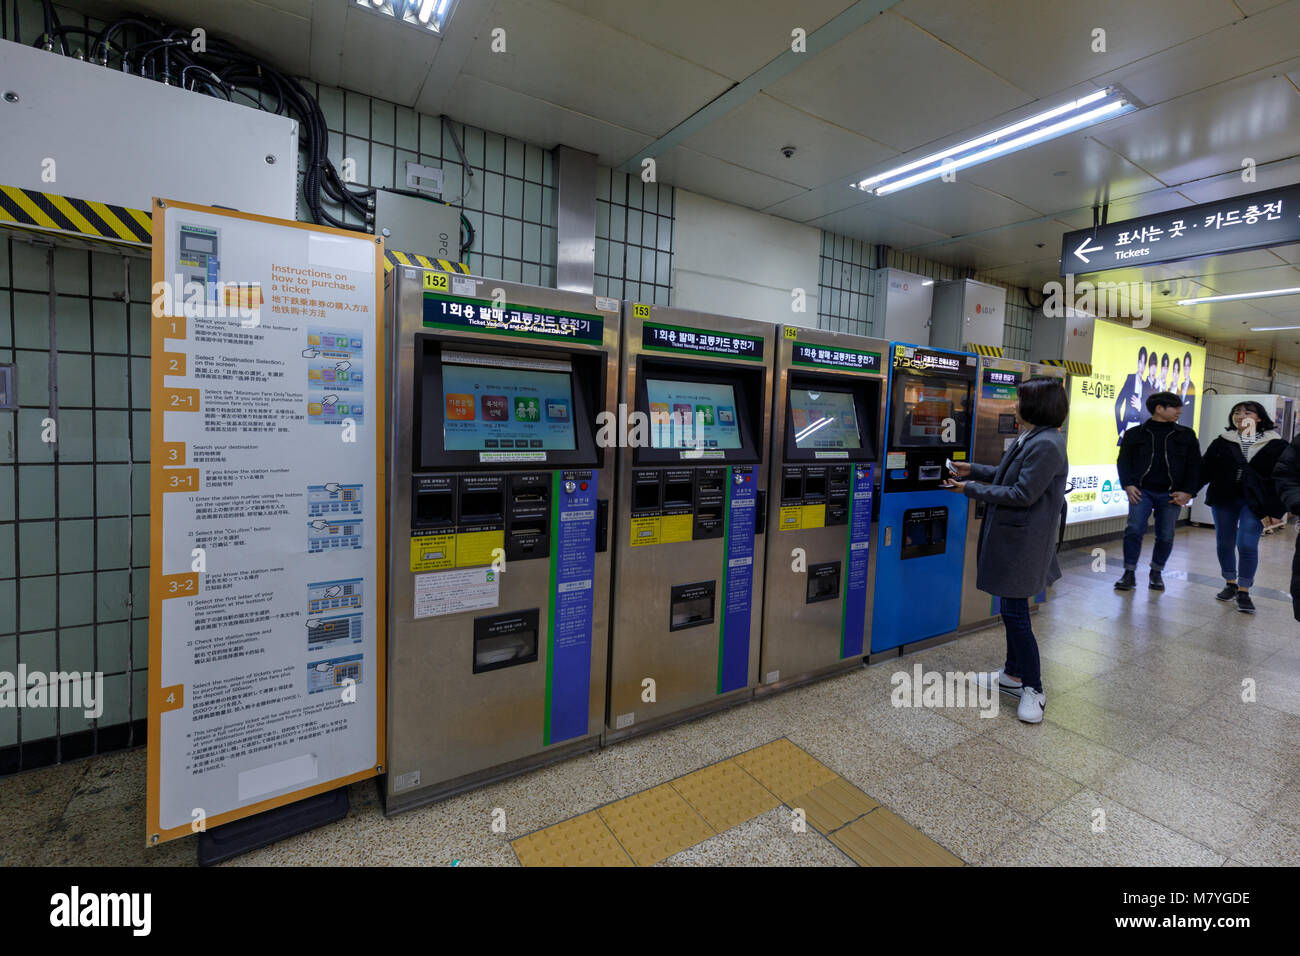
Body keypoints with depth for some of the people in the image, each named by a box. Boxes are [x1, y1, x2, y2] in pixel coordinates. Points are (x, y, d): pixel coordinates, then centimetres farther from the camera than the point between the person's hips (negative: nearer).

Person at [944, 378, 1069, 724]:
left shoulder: (1046, 445, -22)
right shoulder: (1027, 439, 9)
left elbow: (1022, 495, -23)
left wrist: (970, 489, -17)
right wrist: (973, 470, 17)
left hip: (1024, 540, -10)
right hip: (1010, 536, 10)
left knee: (1015, 611, -3)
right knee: (1011, 608, 18)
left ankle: (1033, 688, 12)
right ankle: (1013, 674, 32)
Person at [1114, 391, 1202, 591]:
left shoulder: (1186, 435, 11)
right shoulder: (1135, 433, 7)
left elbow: (1194, 466, 10)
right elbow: (1124, 461, 6)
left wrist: (1188, 492, -1)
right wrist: (1128, 485, -7)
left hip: (1171, 494, 2)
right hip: (1142, 491, -2)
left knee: (1165, 536, 5)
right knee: (1134, 530, -11)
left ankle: (1156, 573, 22)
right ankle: (1129, 574, -3)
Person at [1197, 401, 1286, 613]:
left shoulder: (1276, 445, 2)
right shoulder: (1221, 443, 5)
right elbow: (1204, 470, 4)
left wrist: (1276, 509, -2)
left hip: (1255, 503, -2)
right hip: (1223, 500, 2)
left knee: (1247, 545, -9)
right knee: (1224, 543, 9)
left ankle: (1244, 591, 3)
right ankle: (1230, 584, 24)